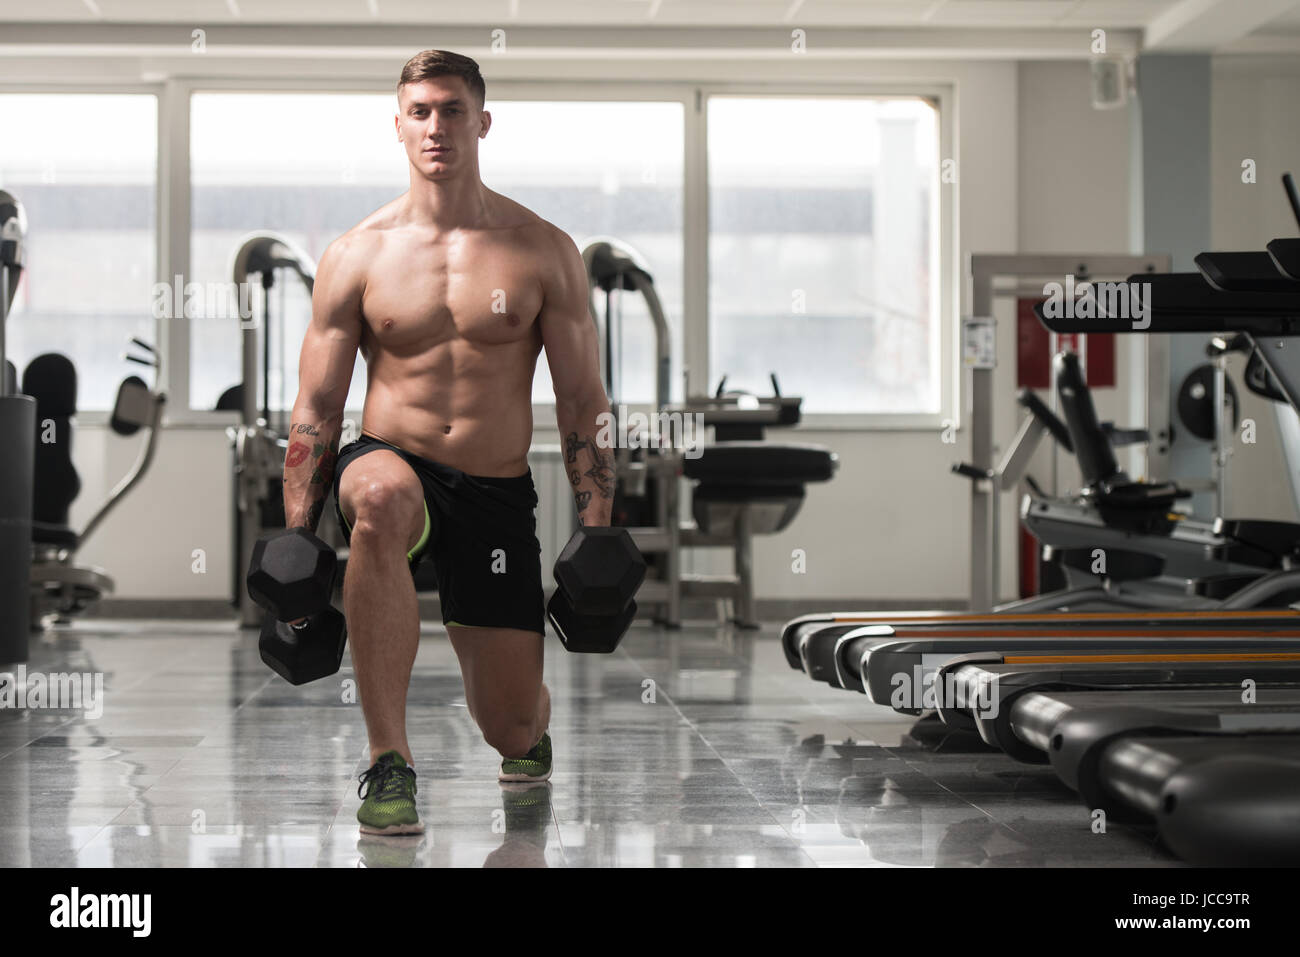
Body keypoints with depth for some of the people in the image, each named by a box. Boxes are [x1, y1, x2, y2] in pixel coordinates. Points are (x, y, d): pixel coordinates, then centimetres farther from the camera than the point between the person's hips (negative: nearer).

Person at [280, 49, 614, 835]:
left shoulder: (545, 252, 0)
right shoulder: (357, 255, 0)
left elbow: (584, 403, 1)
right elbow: (316, 408, 1)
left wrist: (597, 535, -6)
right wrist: (297, 536, -7)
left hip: (498, 495, 1)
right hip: (394, 461, -1)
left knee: (514, 729, 0)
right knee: (382, 502, -42)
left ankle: (529, 735, 44)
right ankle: (389, 762, -33)